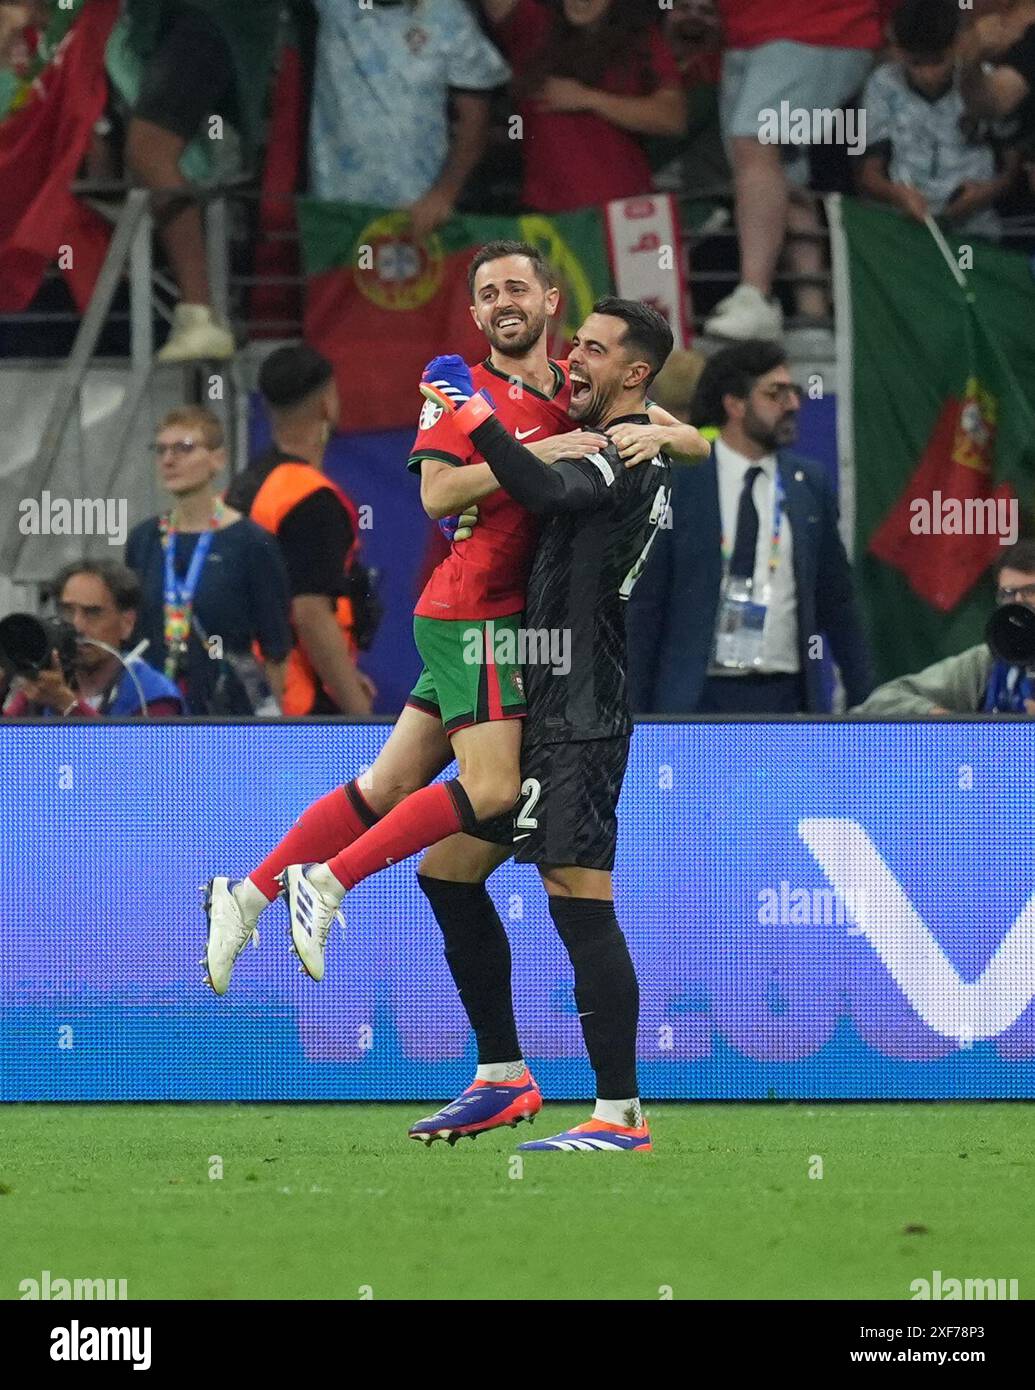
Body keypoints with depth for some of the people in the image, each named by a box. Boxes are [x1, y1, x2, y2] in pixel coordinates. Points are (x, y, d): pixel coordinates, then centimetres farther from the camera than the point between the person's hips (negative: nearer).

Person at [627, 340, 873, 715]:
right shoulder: (678, 483, -1)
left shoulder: (809, 483, 9)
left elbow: (836, 599, 16)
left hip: (785, 698, 3)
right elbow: (644, 603, 0)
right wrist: (634, 709, -3)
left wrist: (863, 699, 14)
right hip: (698, 698, -3)